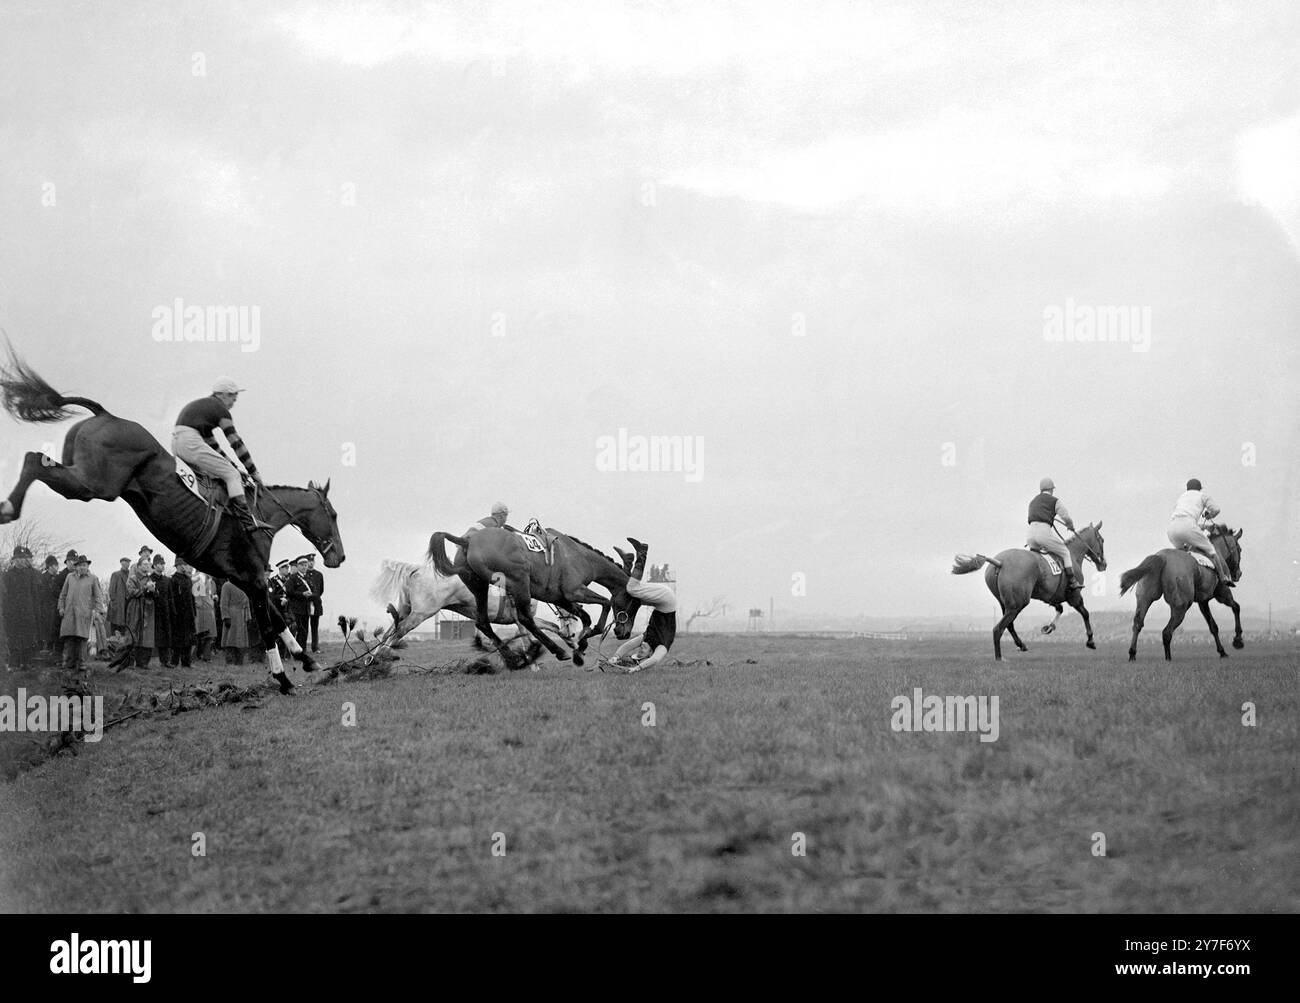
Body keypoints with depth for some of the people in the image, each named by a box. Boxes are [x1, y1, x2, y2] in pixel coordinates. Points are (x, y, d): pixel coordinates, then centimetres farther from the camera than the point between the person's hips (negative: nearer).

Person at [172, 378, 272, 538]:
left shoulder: (204, 405, 29)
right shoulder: (220, 409, 2)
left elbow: (211, 443, 30)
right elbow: (236, 442, -1)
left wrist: (229, 463, 26)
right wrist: (253, 472, 3)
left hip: (176, 443, 10)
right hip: (191, 442, -10)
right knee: (232, 475, -11)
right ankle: (248, 521, -23)